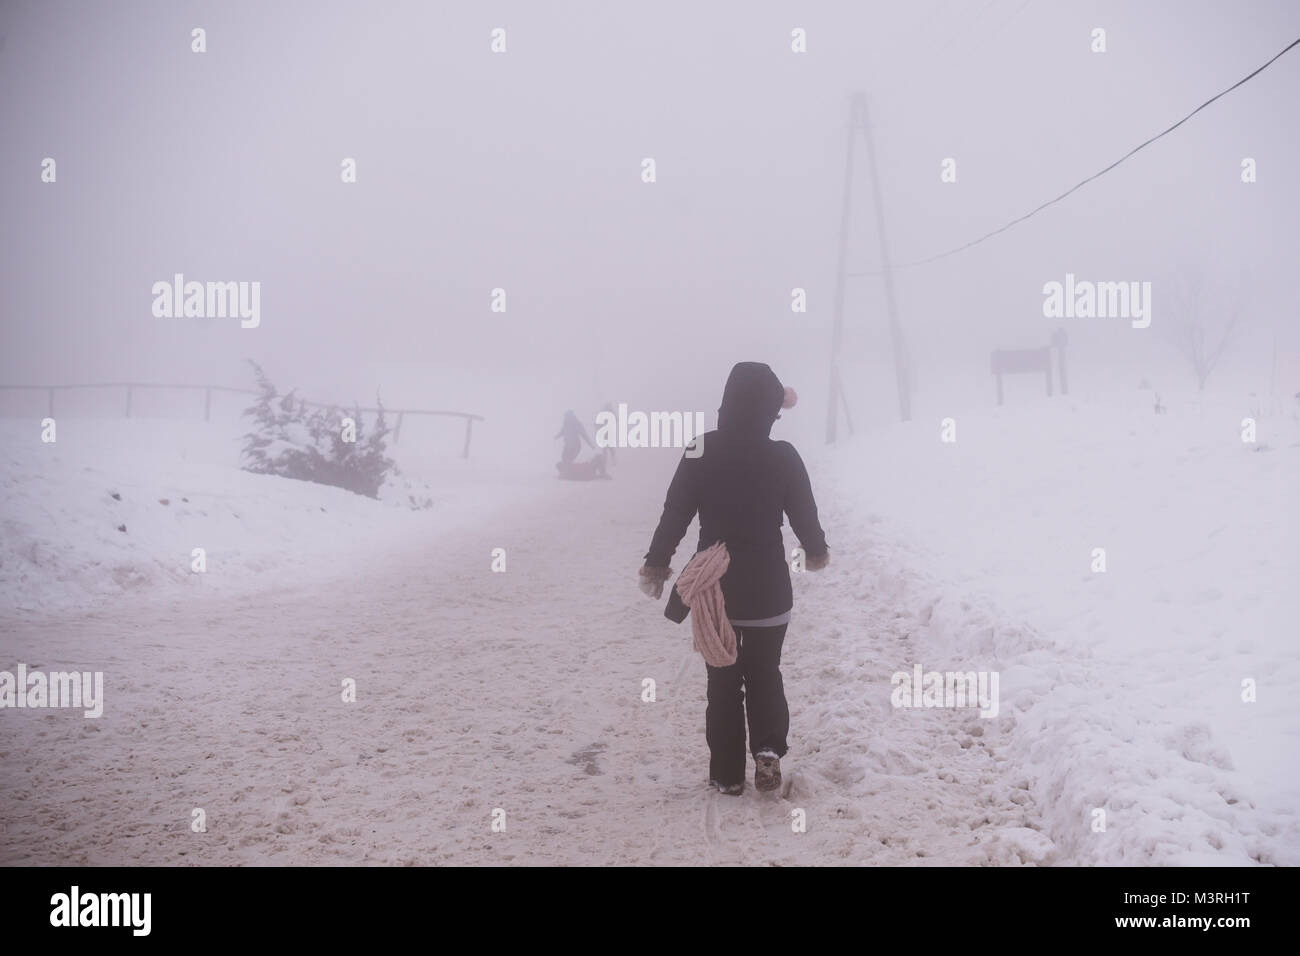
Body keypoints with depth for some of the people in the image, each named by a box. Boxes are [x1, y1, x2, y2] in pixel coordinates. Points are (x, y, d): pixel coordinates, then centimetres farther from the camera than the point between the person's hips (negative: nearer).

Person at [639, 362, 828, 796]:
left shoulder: (701, 452, -9)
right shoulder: (784, 456, -11)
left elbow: (675, 512, -4)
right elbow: (805, 515, -1)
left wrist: (657, 562, 10)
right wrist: (816, 550, 21)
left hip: (714, 587, 1)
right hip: (768, 588, 0)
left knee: (723, 678, 13)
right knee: (765, 671, 17)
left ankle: (728, 773, 15)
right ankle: (768, 748, -2)